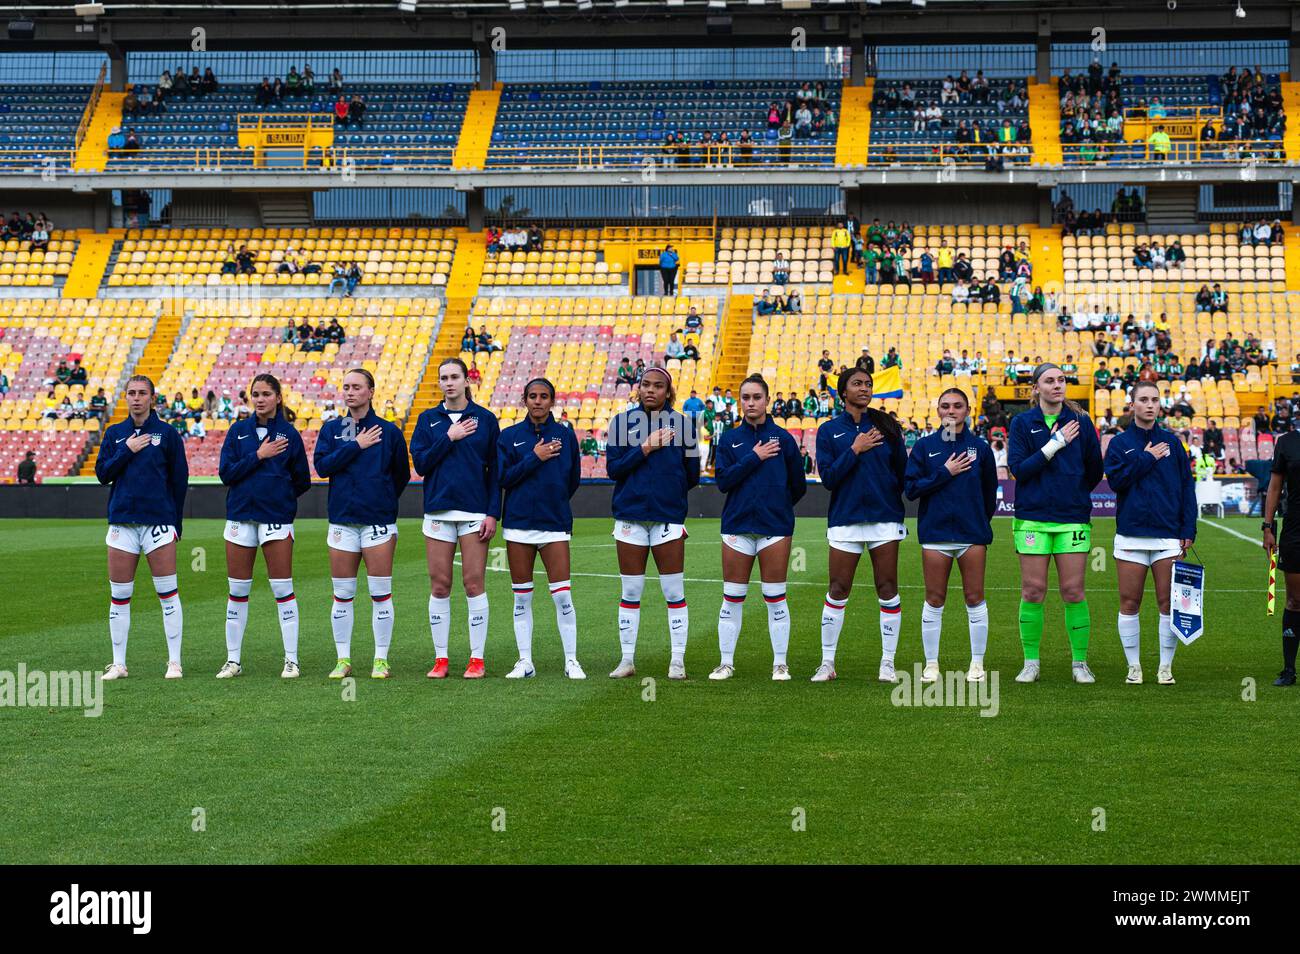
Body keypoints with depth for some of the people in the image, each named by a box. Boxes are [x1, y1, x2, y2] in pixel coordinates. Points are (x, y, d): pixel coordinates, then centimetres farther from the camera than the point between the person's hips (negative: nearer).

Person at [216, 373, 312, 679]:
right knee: (237, 591, 7)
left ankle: (291, 660, 4)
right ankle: (233, 660, 14)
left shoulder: (289, 434, 1)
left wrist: (279, 495, 8)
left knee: (282, 590, -2)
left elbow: (302, 481, 6)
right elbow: (226, 473, -3)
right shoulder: (238, 431, 7)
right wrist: (258, 456, -10)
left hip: (277, 517, -2)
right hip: (240, 516, 2)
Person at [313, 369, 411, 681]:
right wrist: (356, 445, -10)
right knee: (342, 595, 5)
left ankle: (381, 660, 7)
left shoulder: (389, 431, 2)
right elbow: (322, 465, -7)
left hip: (378, 520, -2)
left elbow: (402, 474, 11)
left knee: (380, 593, 0)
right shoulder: (331, 429, 7)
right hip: (342, 520, 2)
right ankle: (343, 660, 13)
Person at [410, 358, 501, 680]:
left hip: (475, 510, -2)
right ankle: (441, 659, 9)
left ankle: (477, 659, 4)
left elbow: (495, 470, 3)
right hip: (438, 509, 2)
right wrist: (449, 438, -8)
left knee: (474, 583, -3)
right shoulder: (428, 419, 9)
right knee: (439, 585, 2)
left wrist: (493, 513, -4)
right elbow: (420, 462, -1)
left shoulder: (485, 419, 4)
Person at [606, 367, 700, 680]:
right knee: (630, 593, 6)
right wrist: (645, 449, -12)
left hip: (669, 516, -1)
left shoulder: (682, 423, 3)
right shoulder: (622, 421, 4)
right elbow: (613, 468, -5)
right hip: (630, 516, 1)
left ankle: (678, 661, 8)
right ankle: (627, 660, 14)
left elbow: (692, 475, 8)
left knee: (674, 593, 1)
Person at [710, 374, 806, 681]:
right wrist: (753, 458, -11)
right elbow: (722, 480, -7)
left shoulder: (783, 438, 2)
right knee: (732, 598, 4)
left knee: (775, 598, 2)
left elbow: (799, 485, 8)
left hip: (775, 527, -1)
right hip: (737, 526, 2)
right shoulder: (730, 439, 6)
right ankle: (726, 662, 13)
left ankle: (780, 664, 10)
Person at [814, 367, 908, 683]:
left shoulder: (886, 426, 7)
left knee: (887, 590, 1)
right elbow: (828, 477, -5)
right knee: (837, 591, 0)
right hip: (845, 519, -1)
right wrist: (855, 450, -9)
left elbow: (903, 471, 11)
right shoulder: (829, 430, 5)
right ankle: (827, 663, 10)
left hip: (885, 518, 1)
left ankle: (888, 663, 9)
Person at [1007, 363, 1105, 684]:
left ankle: (1080, 663, 9)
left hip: (1073, 517, 1)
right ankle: (1031, 663, 9)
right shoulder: (1022, 423, 3)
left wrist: (1077, 493, 7)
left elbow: (1094, 470, 12)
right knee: (1032, 591, 0)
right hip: (1033, 517, 0)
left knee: (1073, 592, 0)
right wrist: (1054, 445, -14)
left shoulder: (1080, 421, 5)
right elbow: (1017, 468, -8)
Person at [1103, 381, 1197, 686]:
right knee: (1129, 603, 2)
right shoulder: (1120, 442, 5)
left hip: (1168, 535, 1)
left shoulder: (1172, 442, 8)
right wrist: (1146, 458, -10)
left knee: (1168, 603, 0)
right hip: (1130, 535, 0)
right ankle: (1134, 666, 12)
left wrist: (1188, 529, 1)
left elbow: (1187, 486, 8)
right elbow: (1115, 479, -9)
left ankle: (1166, 667, 10)